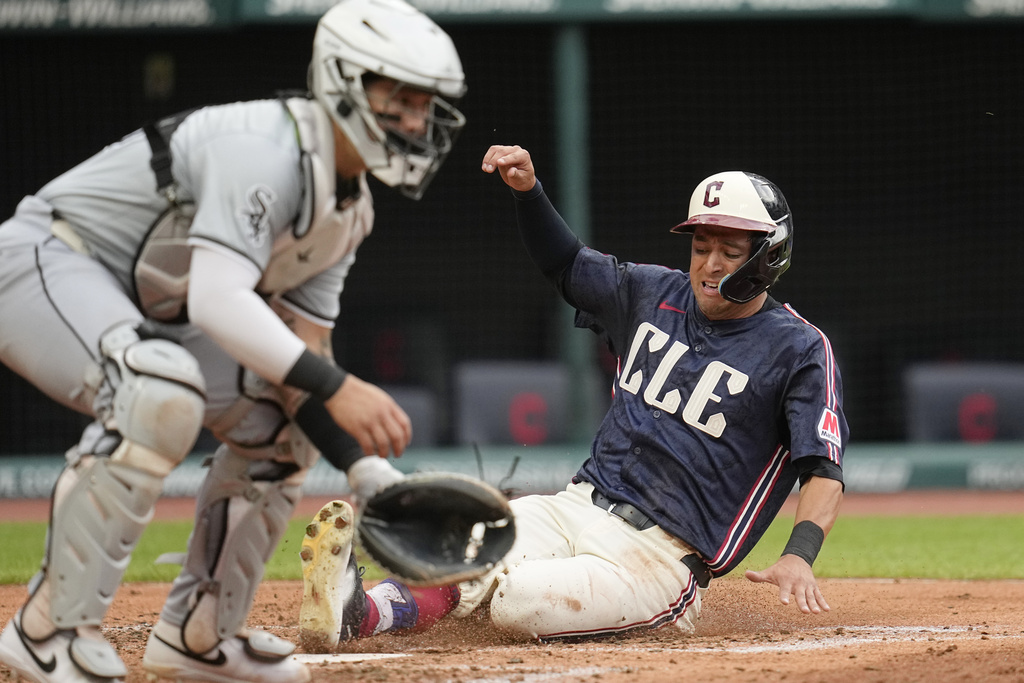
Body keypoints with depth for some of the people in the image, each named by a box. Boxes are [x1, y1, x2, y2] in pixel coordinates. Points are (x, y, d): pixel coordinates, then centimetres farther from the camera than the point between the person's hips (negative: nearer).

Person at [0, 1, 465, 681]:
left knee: (280, 414, 9)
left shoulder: (349, 209, 5)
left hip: (137, 312, 10)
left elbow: (303, 356, 6)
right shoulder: (265, 148, -25)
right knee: (162, 394, -35)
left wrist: (371, 473, -8)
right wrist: (336, 387, -40)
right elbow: (217, 301, -37)